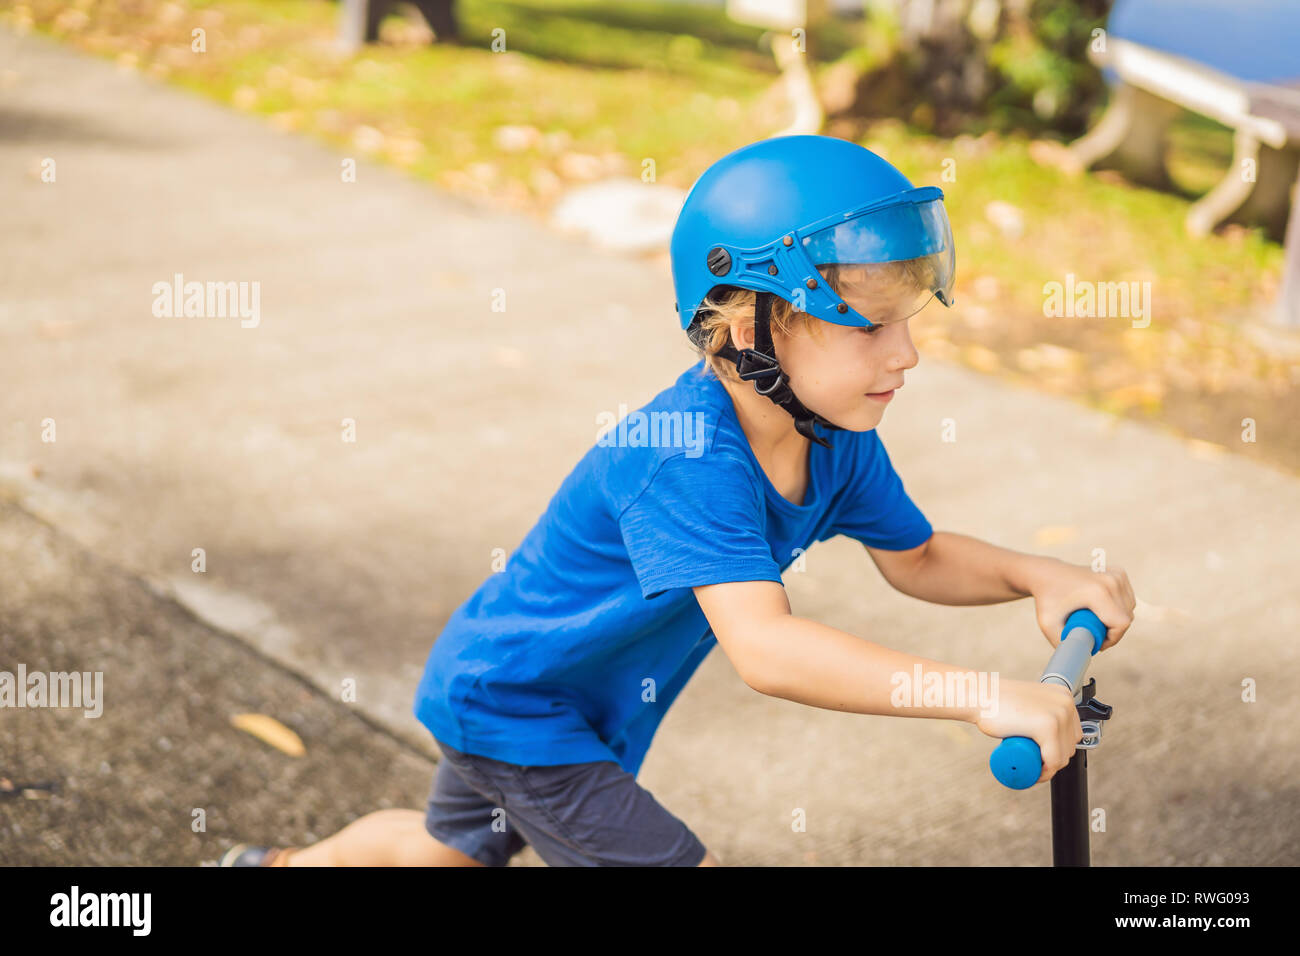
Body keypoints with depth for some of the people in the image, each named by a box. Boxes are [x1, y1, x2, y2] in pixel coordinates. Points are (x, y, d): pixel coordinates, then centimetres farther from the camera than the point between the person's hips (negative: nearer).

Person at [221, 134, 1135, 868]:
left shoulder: (839, 440, -12)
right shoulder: (687, 460, -38)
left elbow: (918, 557, 4)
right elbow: (763, 645, -50)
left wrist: (1039, 574, -15)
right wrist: (983, 696, -56)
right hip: (510, 700, -9)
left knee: (455, 842, 29)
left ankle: (283, 864, 55)